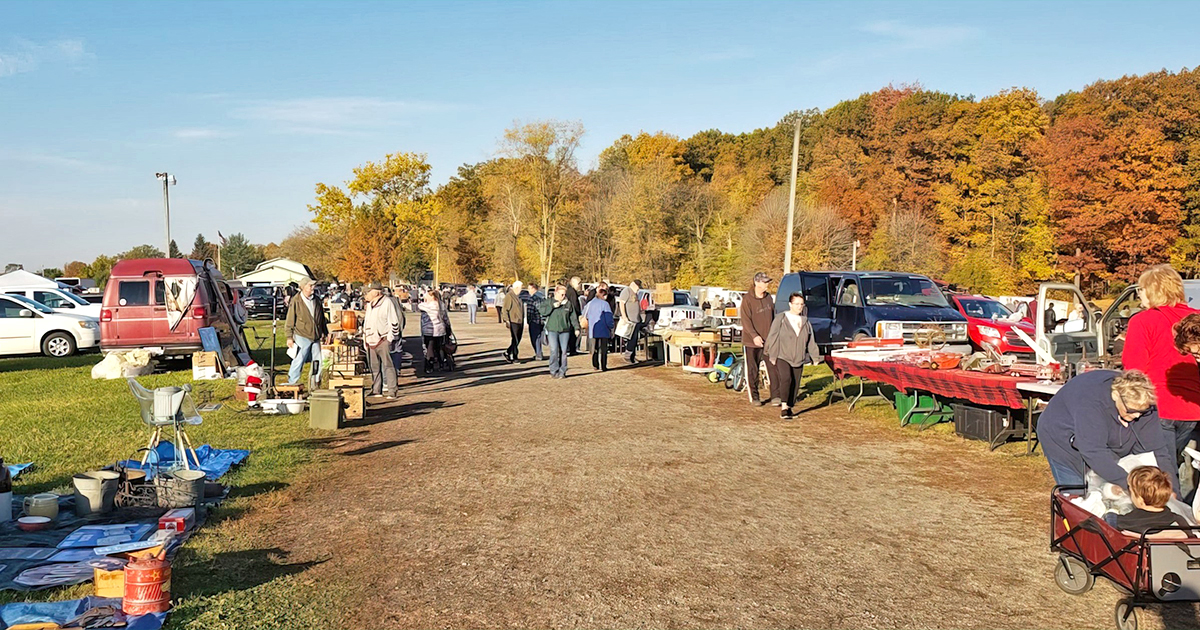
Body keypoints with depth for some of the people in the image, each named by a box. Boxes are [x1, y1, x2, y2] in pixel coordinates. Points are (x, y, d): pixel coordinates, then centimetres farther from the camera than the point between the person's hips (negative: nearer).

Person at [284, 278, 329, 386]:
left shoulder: (316, 300, 11)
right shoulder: (296, 301, -7)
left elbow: (322, 317, 21)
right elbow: (290, 320, -5)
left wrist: (324, 332, 23)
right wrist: (289, 337, -7)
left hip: (315, 336, 6)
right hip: (302, 336, -6)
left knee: (317, 360, 9)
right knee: (299, 360, -5)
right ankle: (291, 383, 6)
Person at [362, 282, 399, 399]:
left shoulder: (387, 302, -5)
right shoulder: (369, 304, 18)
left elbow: (394, 322, -6)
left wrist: (390, 338, -10)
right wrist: (364, 337, 20)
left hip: (383, 340, -7)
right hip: (371, 340, 7)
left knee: (387, 365, -7)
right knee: (374, 367, 10)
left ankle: (391, 390, -5)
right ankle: (376, 390, 17)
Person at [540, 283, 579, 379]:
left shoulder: (568, 303, 7)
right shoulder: (549, 301, 5)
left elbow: (573, 317, 11)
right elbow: (541, 310, -7)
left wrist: (576, 327, 5)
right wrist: (553, 306, -14)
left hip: (565, 330, 1)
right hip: (552, 330, -1)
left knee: (564, 351, 1)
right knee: (554, 351, -11)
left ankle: (562, 372, 9)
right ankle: (554, 371, -2)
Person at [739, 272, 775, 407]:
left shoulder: (768, 297, 8)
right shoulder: (747, 299, -9)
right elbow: (746, 320, -13)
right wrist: (754, 336, -22)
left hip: (768, 340, 4)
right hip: (751, 340, -4)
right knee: (752, 370, 3)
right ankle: (754, 397, 14)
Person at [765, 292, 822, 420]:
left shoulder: (805, 321, 14)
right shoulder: (780, 319, -2)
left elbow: (811, 341, 17)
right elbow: (773, 337, -3)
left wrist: (815, 357, 13)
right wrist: (772, 355, -7)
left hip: (798, 359, 5)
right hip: (782, 357, -5)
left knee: (795, 383, 3)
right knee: (786, 379, -23)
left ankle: (789, 408, 14)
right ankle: (784, 407, -22)